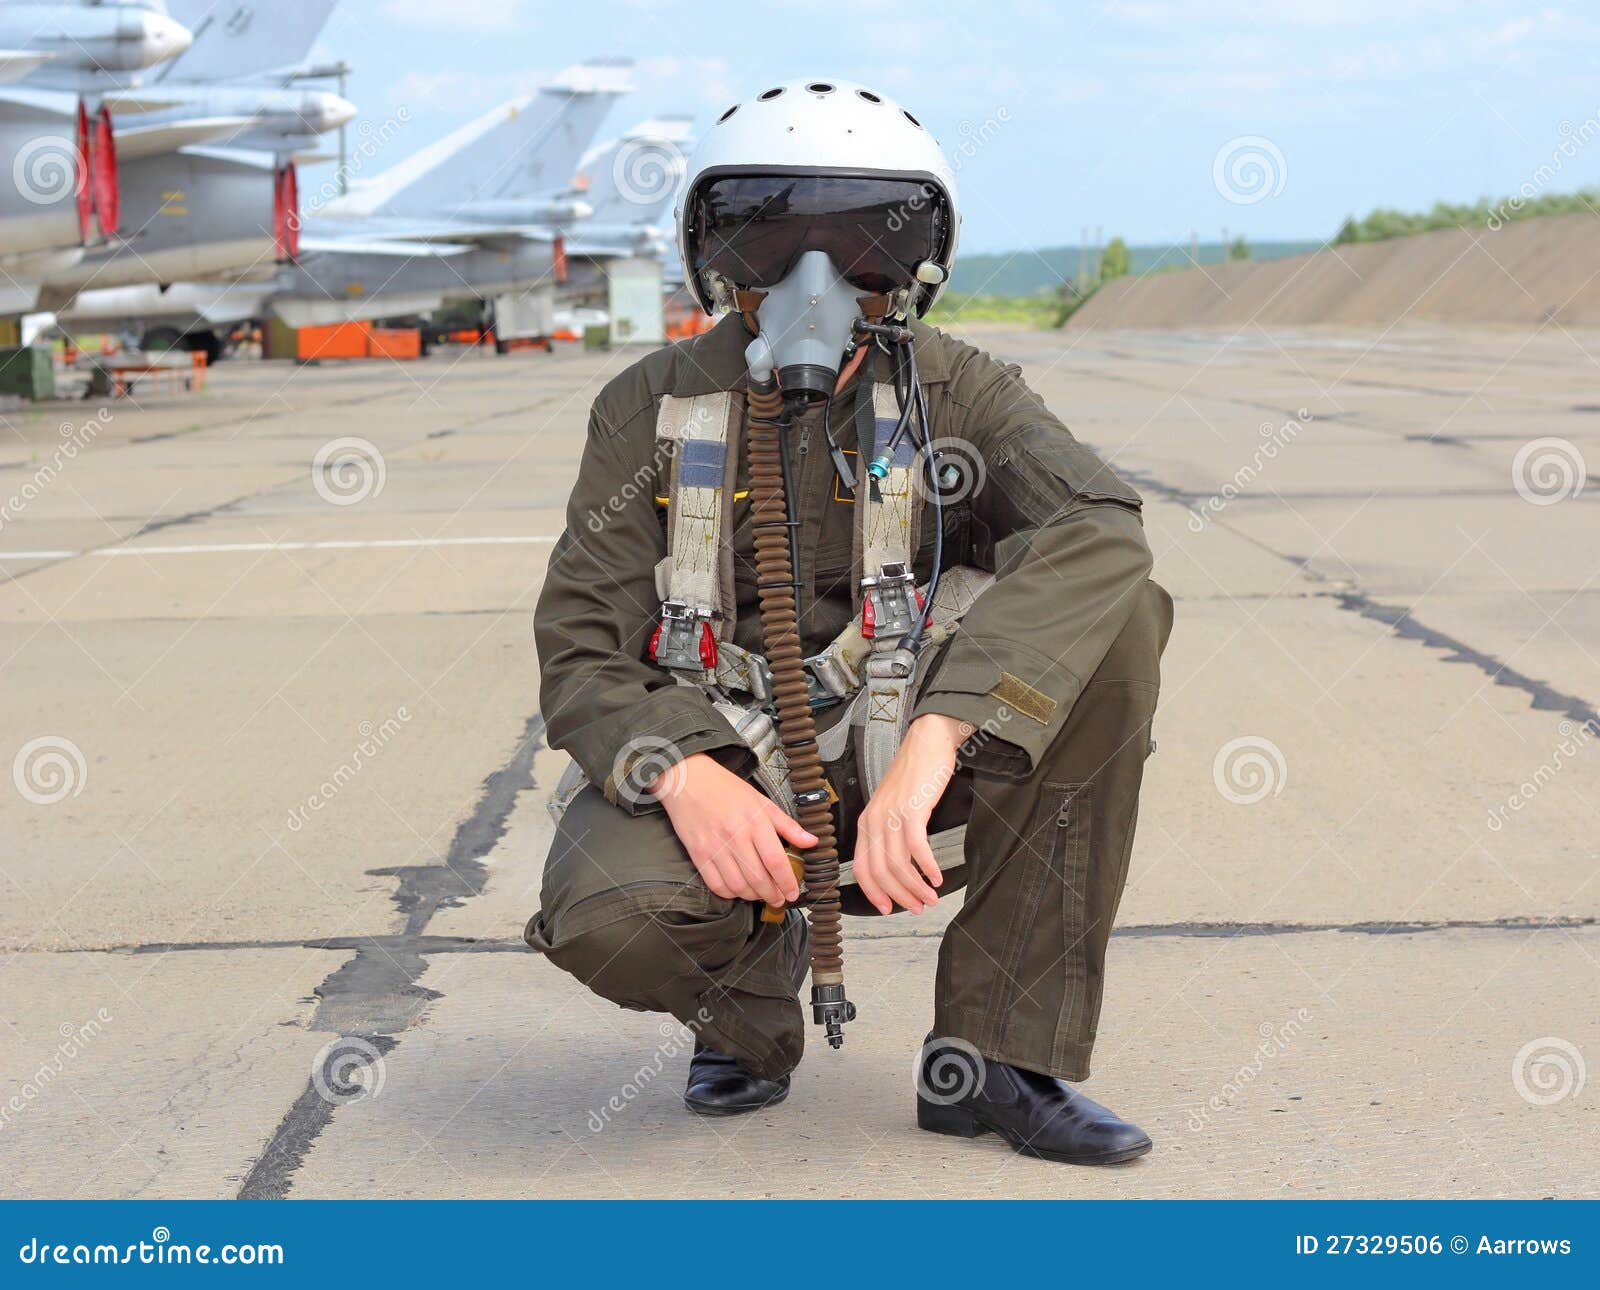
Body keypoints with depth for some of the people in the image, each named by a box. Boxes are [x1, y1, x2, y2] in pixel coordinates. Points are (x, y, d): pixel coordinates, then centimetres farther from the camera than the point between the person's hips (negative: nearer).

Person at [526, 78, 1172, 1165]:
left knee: (1117, 622, -26)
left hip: (902, 752, 1)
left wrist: (931, 745, -41)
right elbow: (584, 656, -7)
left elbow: (1097, 528, -28)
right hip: (720, 761, -1)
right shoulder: (653, 411, -5)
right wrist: (689, 781, -30)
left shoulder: (957, 392, -7)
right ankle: (751, 988, 7)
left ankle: (999, 1051, -18)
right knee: (609, 913, -34)